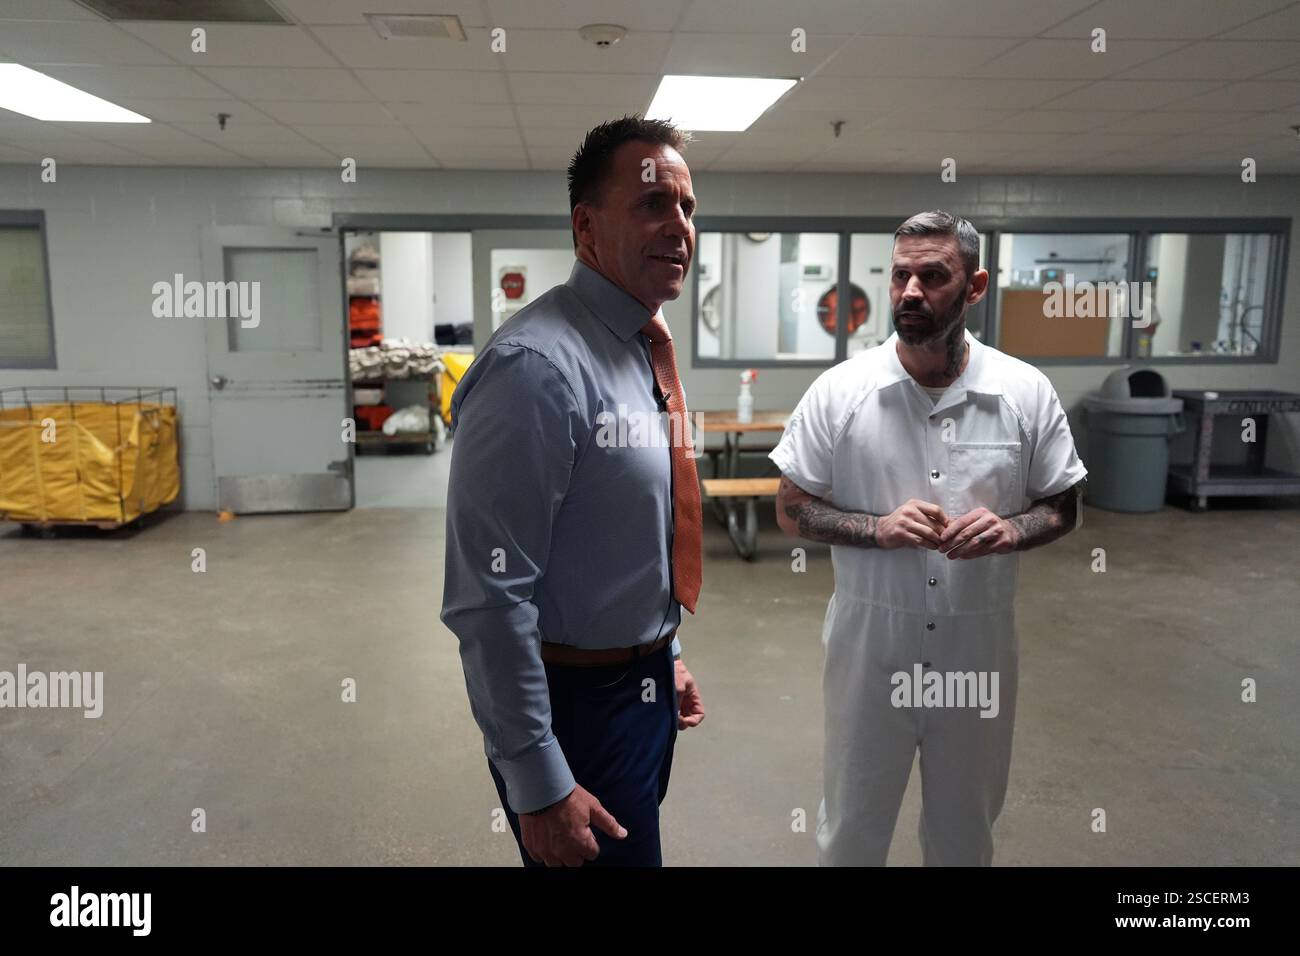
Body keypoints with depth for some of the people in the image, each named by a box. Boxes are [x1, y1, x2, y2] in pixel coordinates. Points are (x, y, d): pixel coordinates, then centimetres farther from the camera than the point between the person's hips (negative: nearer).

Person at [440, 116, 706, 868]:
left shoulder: (646, 349, 5)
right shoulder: (539, 364, -25)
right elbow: (490, 596, -26)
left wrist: (666, 656, 18)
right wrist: (539, 783, -22)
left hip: (646, 688, 9)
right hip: (576, 705, -9)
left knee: (636, 848, 26)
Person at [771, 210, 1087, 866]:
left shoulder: (1027, 392, -5)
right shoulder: (837, 391, -9)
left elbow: (1062, 508, 5)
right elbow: (791, 511, -3)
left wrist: (1010, 530, -17)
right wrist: (879, 528, -20)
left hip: (979, 646, 2)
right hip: (869, 642, -1)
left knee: (965, 828, 23)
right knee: (852, 825, 18)